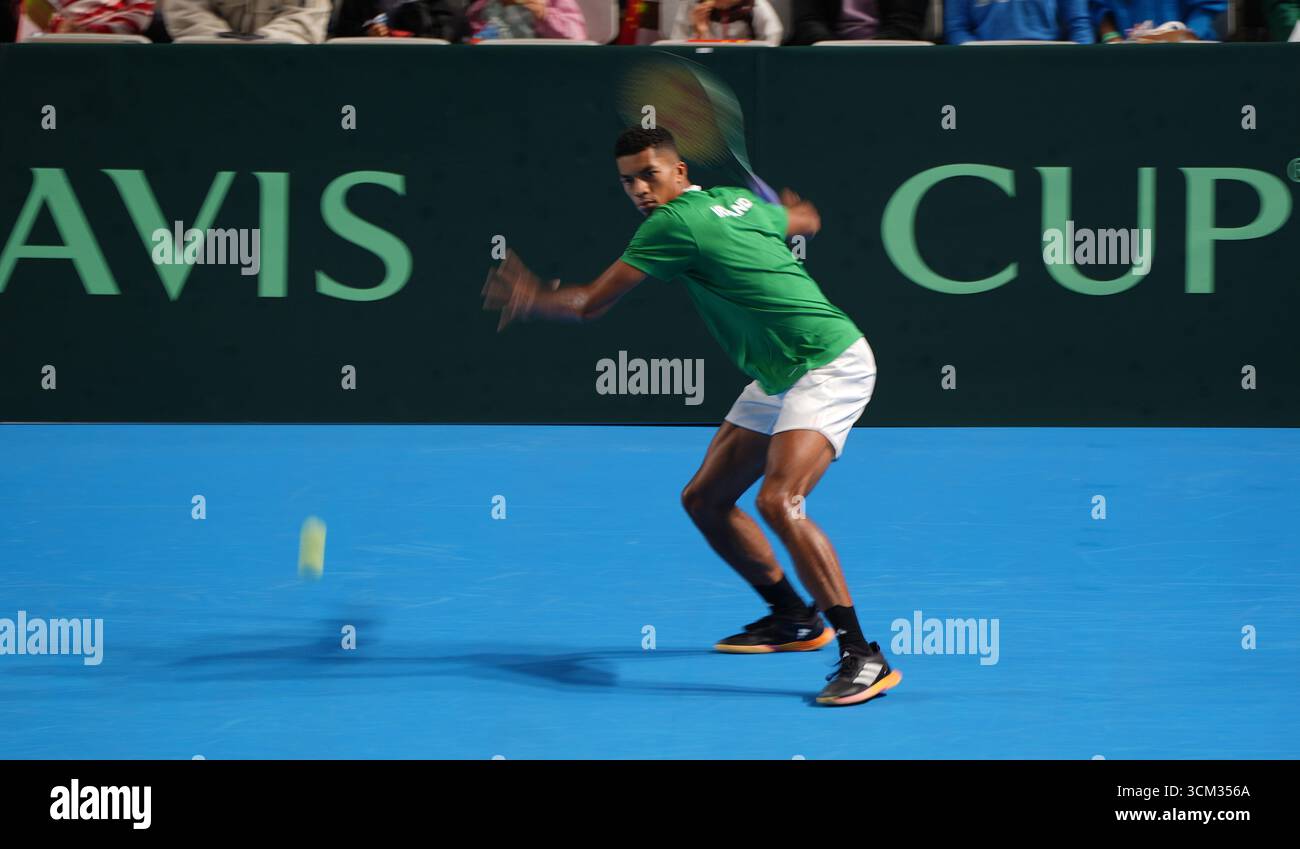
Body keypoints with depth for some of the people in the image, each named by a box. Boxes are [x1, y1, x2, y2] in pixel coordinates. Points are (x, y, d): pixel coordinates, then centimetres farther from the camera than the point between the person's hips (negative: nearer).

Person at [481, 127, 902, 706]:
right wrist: (785, 207, 53)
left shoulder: (673, 223, -18)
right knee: (704, 499, 11)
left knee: (778, 501, -28)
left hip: (830, 368, -10)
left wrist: (531, 299, 7)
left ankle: (863, 656, -26)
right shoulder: (736, 201, 8)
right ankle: (795, 618, 27)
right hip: (777, 378, 10)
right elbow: (806, 221, 29)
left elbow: (590, 305, -12)